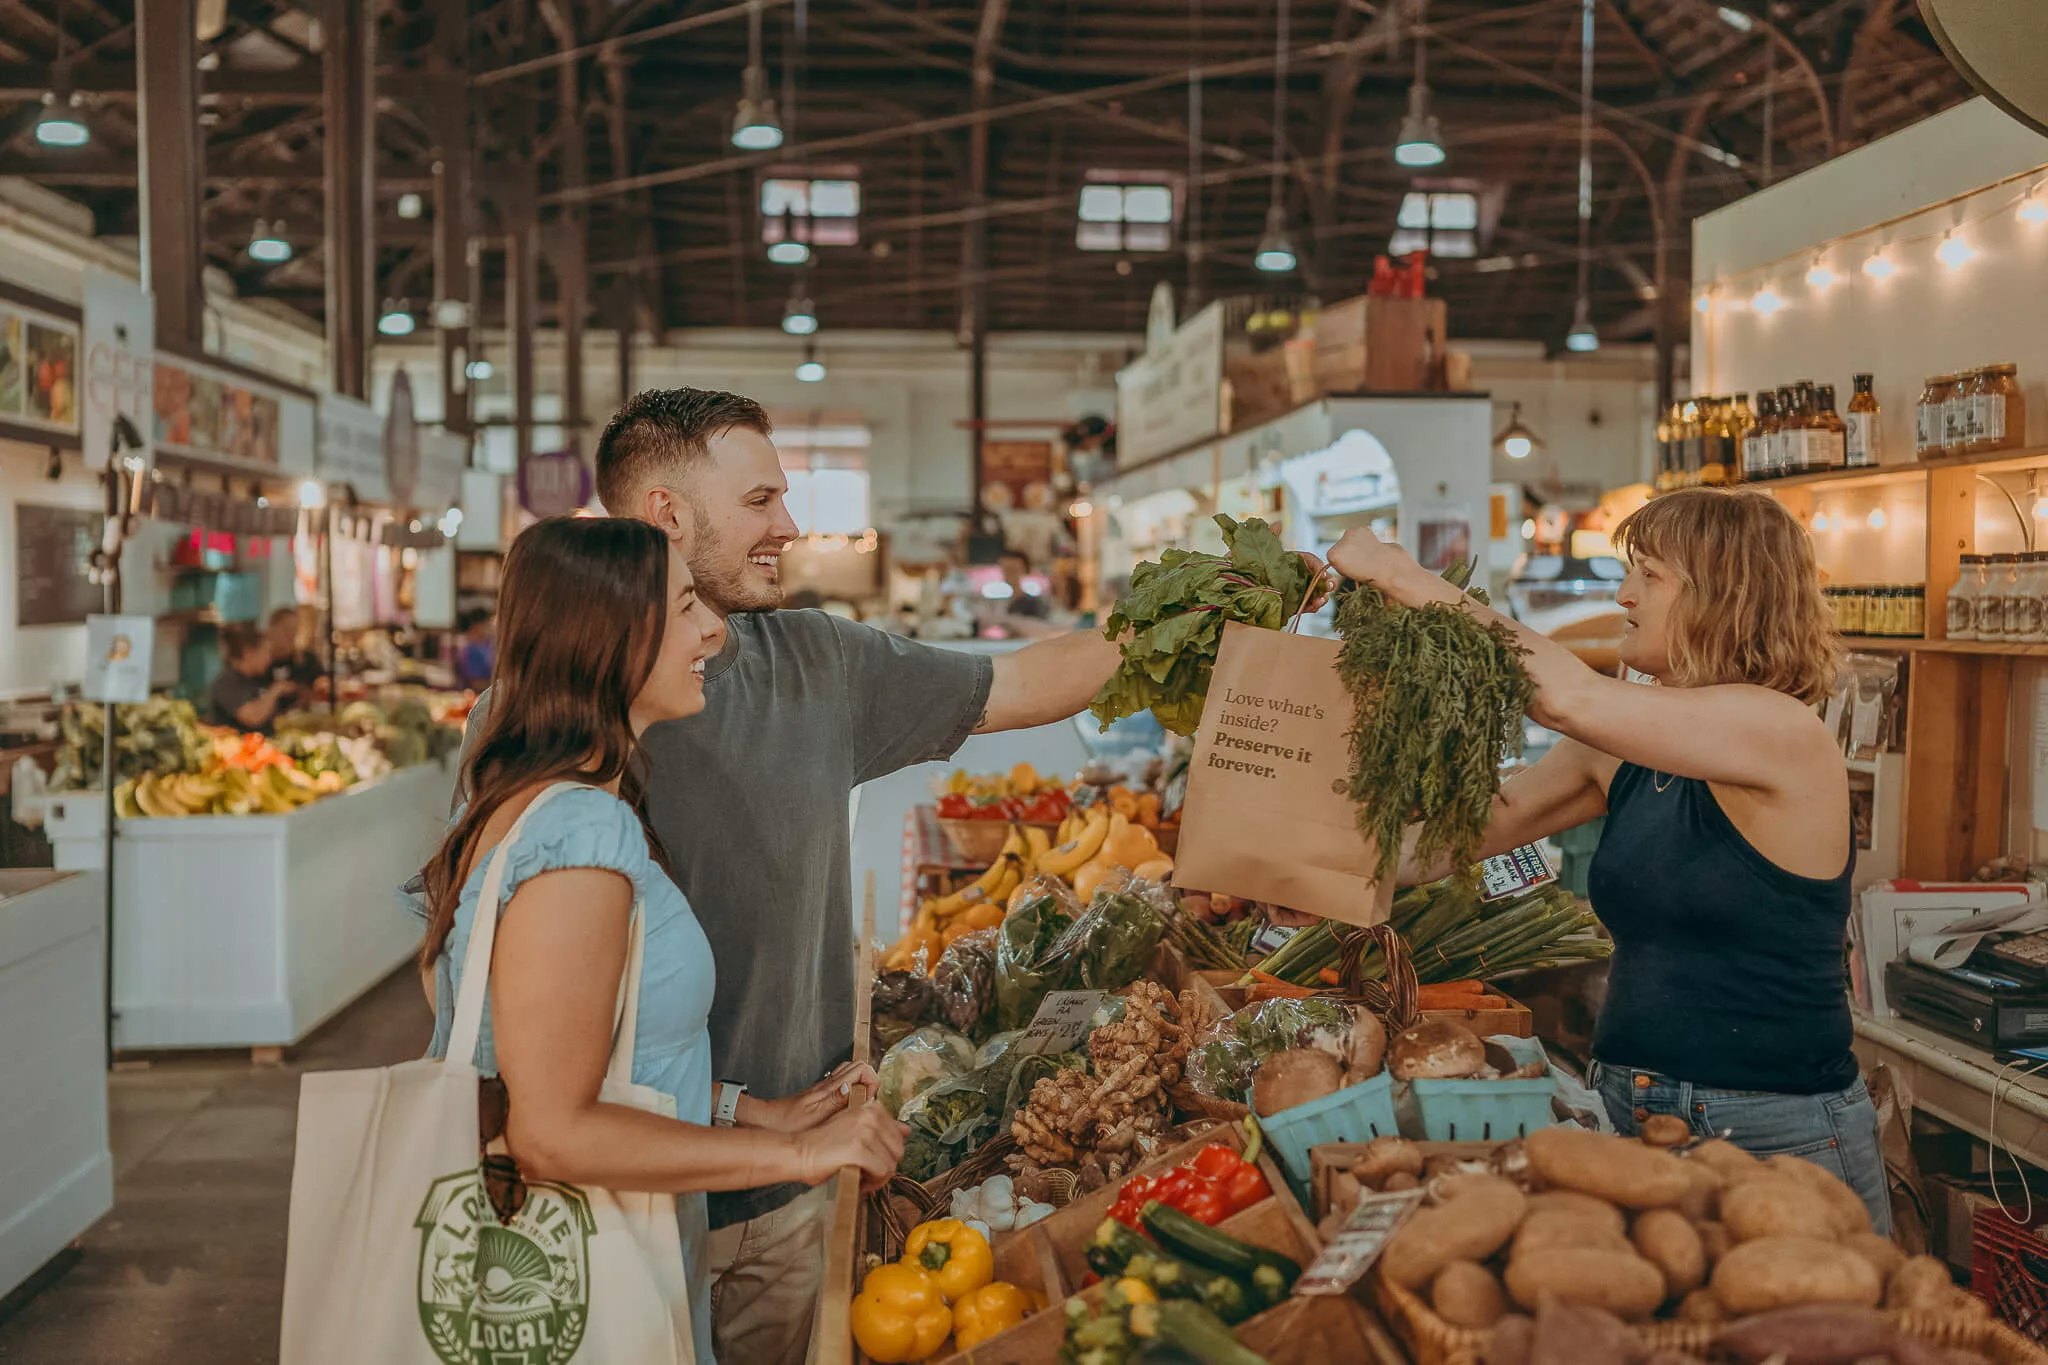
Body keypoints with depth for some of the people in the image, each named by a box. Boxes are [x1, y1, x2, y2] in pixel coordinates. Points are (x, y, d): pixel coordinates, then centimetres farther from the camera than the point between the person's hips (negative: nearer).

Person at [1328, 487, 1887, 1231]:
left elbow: (1568, 697, -27)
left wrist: (1405, 576, -22)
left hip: (1777, 1144, -6)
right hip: (1637, 1118, 6)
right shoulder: (1624, 750, 5)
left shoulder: (1786, 736, -17)